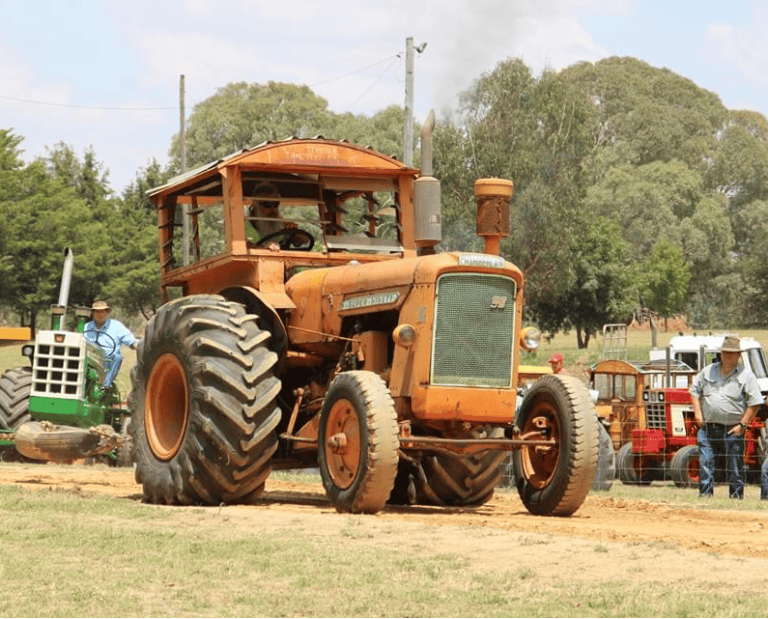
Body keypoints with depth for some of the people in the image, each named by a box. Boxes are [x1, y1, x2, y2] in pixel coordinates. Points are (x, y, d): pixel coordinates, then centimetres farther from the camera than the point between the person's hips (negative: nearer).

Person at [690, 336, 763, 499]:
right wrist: (697, 413, 6)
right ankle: (705, 495, 6)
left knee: (735, 467, 1)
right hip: (707, 428, 3)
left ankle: (736, 496, 9)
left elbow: (754, 403, -3)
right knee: (705, 463, 1)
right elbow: (695, 391, 19)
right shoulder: (708, 371, 11)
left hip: (732, 430, -3)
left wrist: (742, 424, -9)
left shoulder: (746, 375, -1)